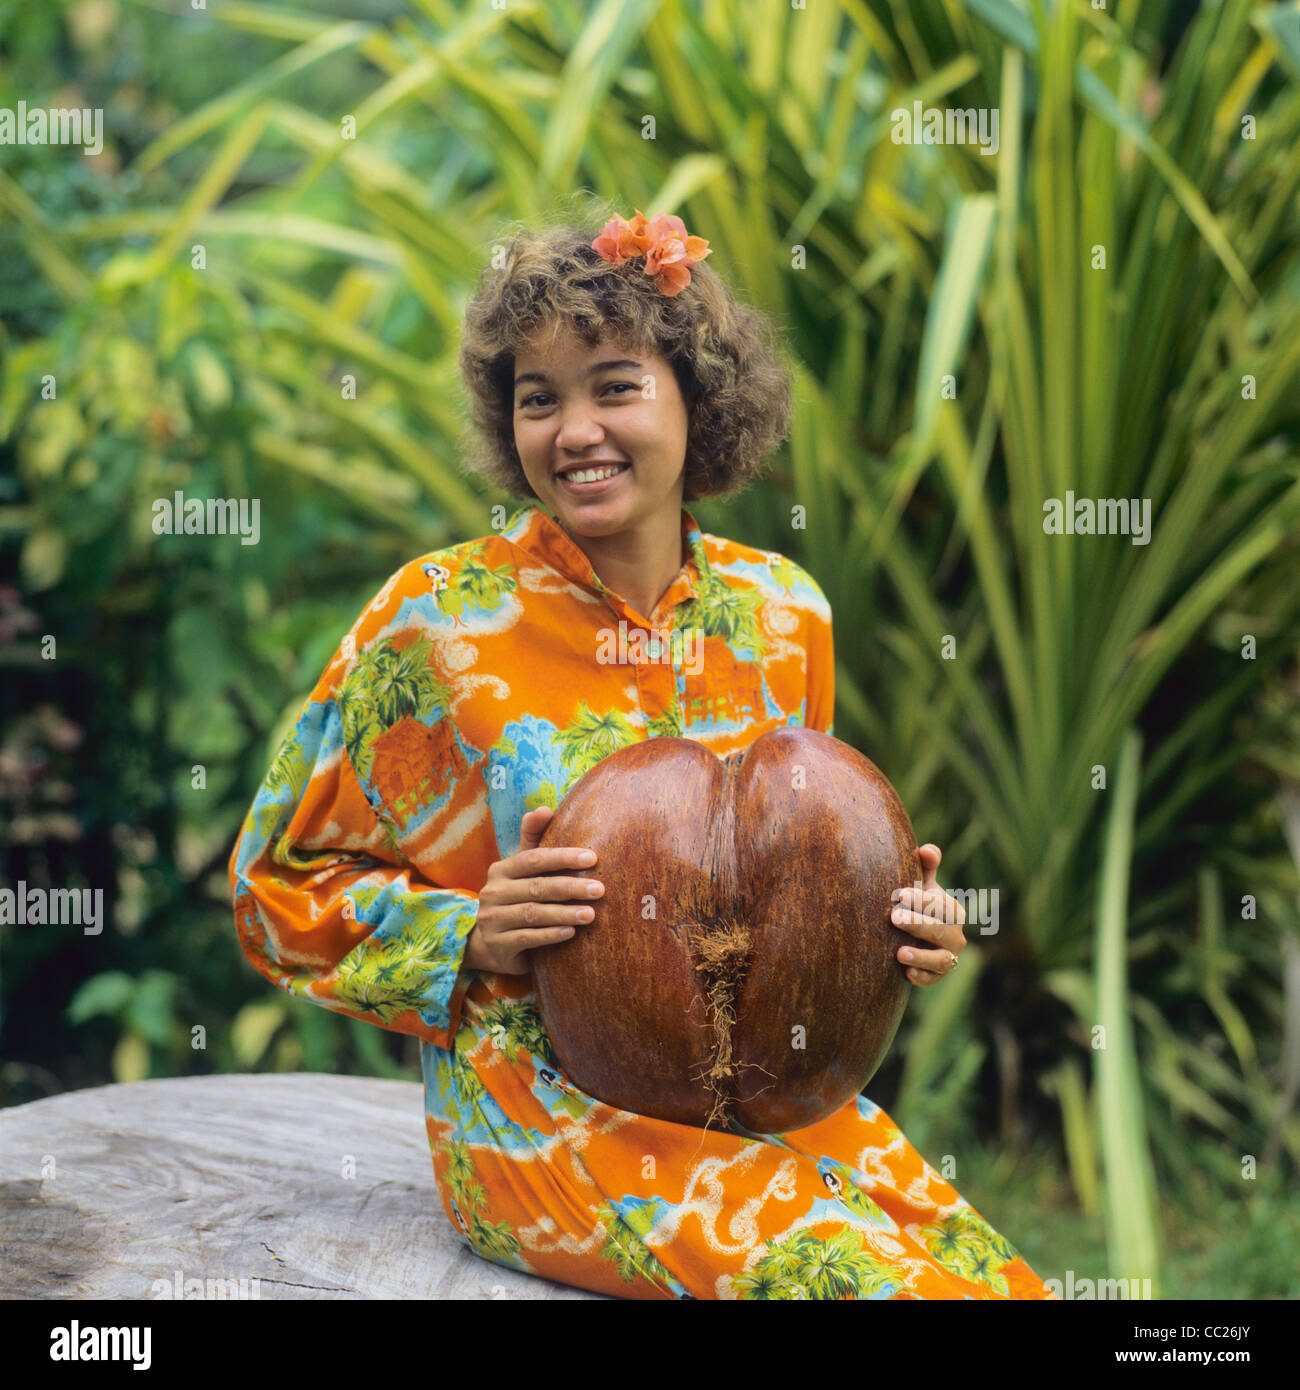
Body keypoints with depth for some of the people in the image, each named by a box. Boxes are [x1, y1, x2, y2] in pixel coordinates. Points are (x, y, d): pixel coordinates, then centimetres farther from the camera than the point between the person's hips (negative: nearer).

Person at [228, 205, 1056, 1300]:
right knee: (868, 1280, -25)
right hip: (546, 1110, -4)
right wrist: (475, 935, -18)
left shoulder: (780, 611, 4)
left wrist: (900, 923, -3)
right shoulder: (438, 617, -7)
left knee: (1001, 1279, -17)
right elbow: (286, 889, -2)